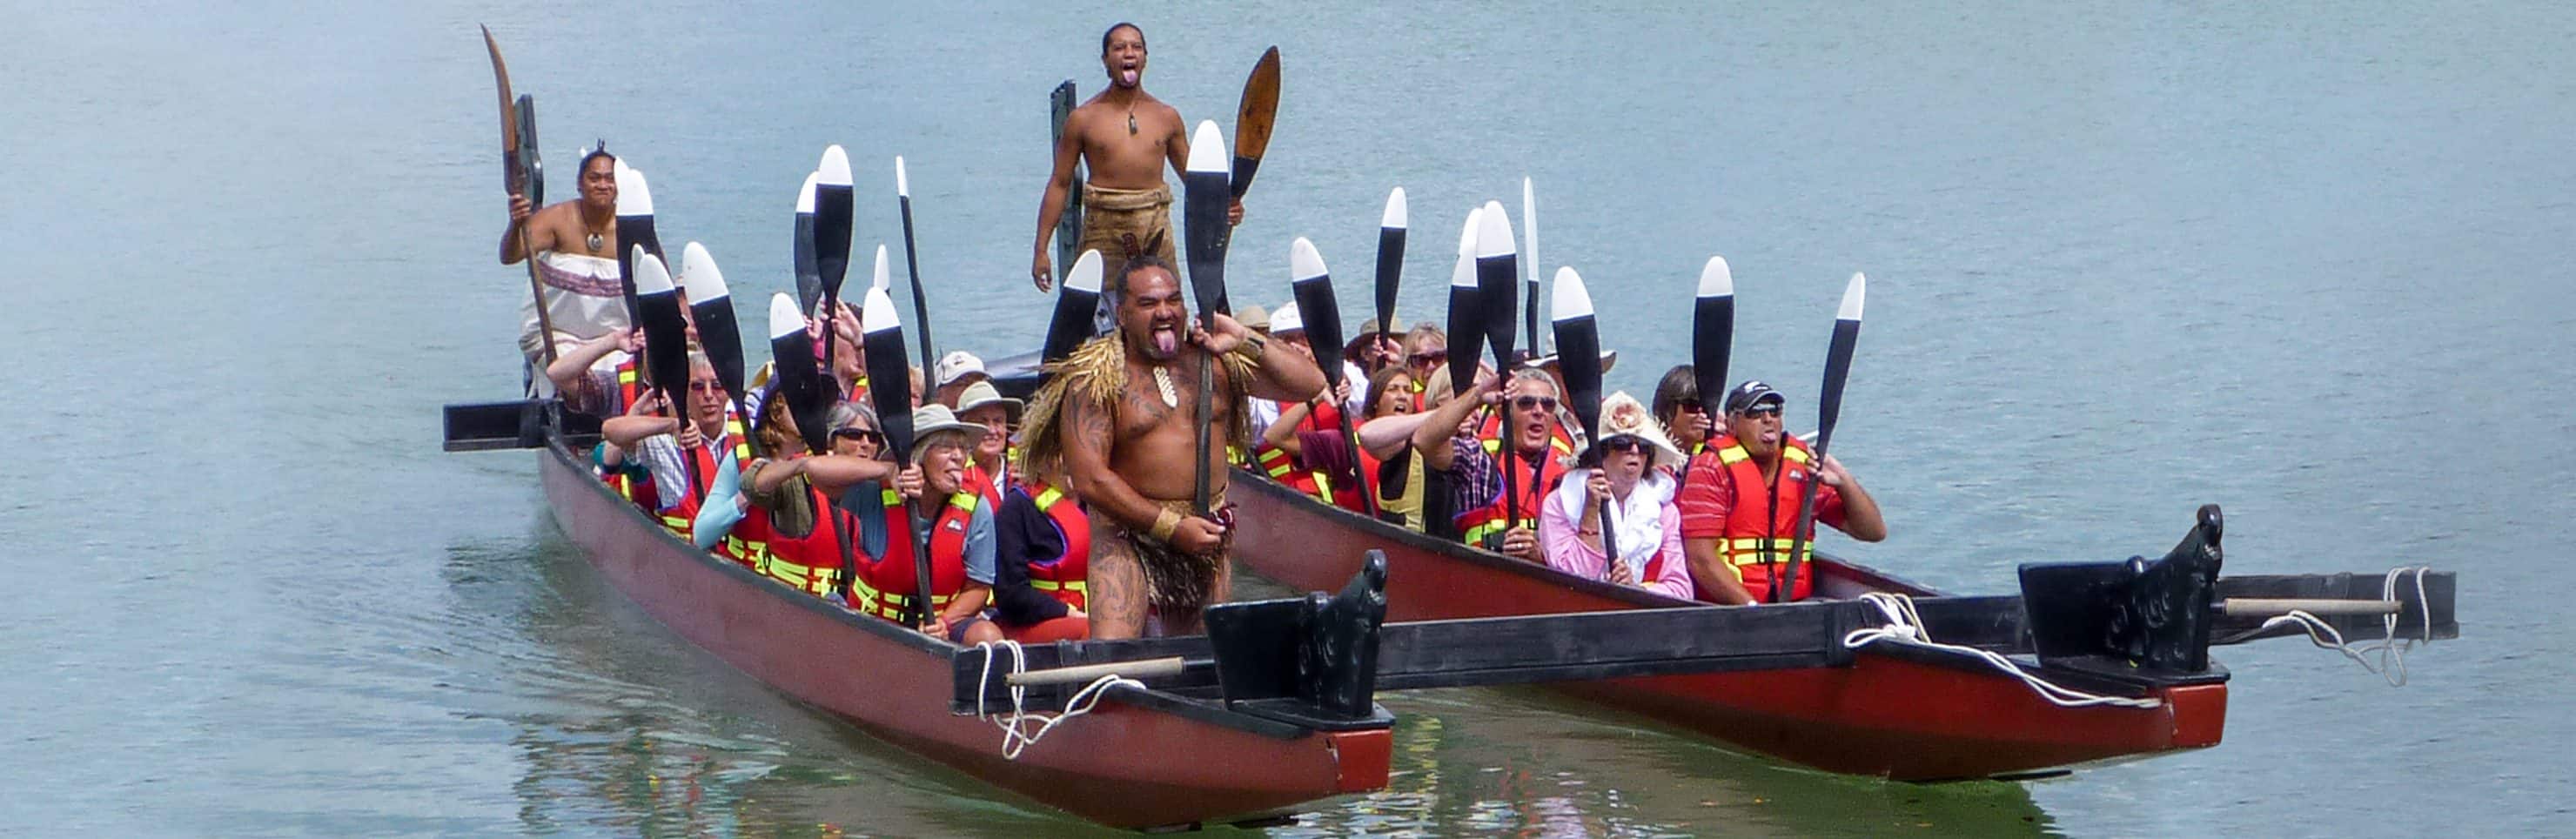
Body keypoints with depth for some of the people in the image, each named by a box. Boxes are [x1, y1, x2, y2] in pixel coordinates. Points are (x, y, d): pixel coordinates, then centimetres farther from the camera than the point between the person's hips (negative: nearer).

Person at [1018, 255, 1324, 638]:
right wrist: (1170, 526, -16)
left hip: (1206, 535, 5)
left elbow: (1309, 384, 6)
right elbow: (1090, 480, -14)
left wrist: (1248, 342, -7)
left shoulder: (1214, 361, 6)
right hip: (1130, 537, -5)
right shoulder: (1095, 381, -7)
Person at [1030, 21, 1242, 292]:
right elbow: (1059, 184, 6)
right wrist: (1041, 250, 2)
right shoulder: (1084, 119, 4)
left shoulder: (1167, 118, 11)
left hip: (1156, 228, 2)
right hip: (1103, 228, -2)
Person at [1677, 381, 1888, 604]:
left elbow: (1874, 532, 13)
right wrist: (1752, 609, -19)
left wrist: (1844, 483, -4)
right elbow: (1700, 559, -11)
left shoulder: (1804, 462, 11)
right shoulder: (1711, 466, -2)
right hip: (1726, 608, -4)